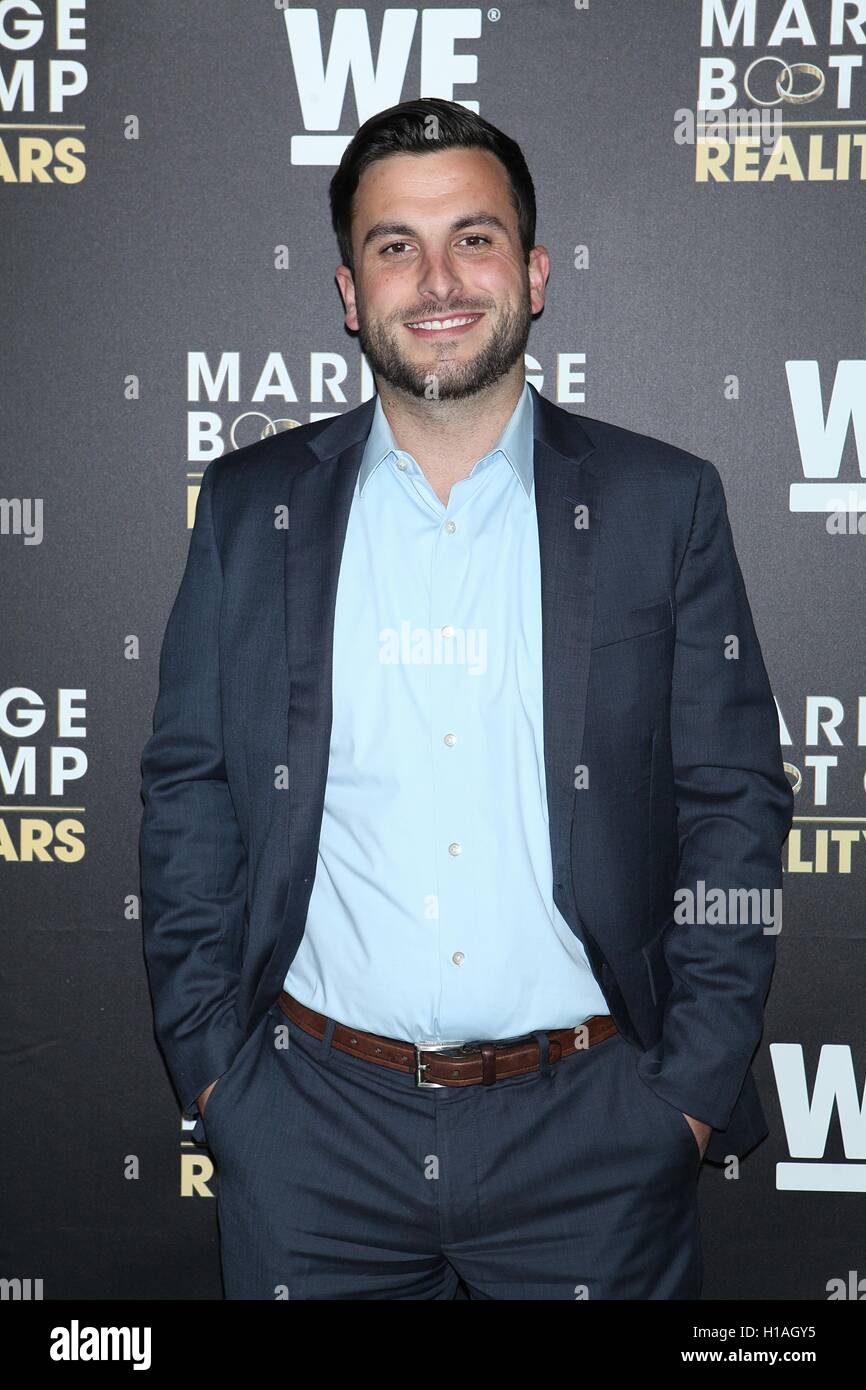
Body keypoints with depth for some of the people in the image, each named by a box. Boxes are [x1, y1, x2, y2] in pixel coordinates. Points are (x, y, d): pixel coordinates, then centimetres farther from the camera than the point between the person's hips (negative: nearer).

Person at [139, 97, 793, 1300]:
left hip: (588, 1125, 0)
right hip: (312, 1125, 1)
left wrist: (696, 1086, -6)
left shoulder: (663, 505, -2)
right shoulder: (250, 507, 2)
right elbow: (188, 796, 4)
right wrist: (211, 1064, -1)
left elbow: (735, 804, -1)